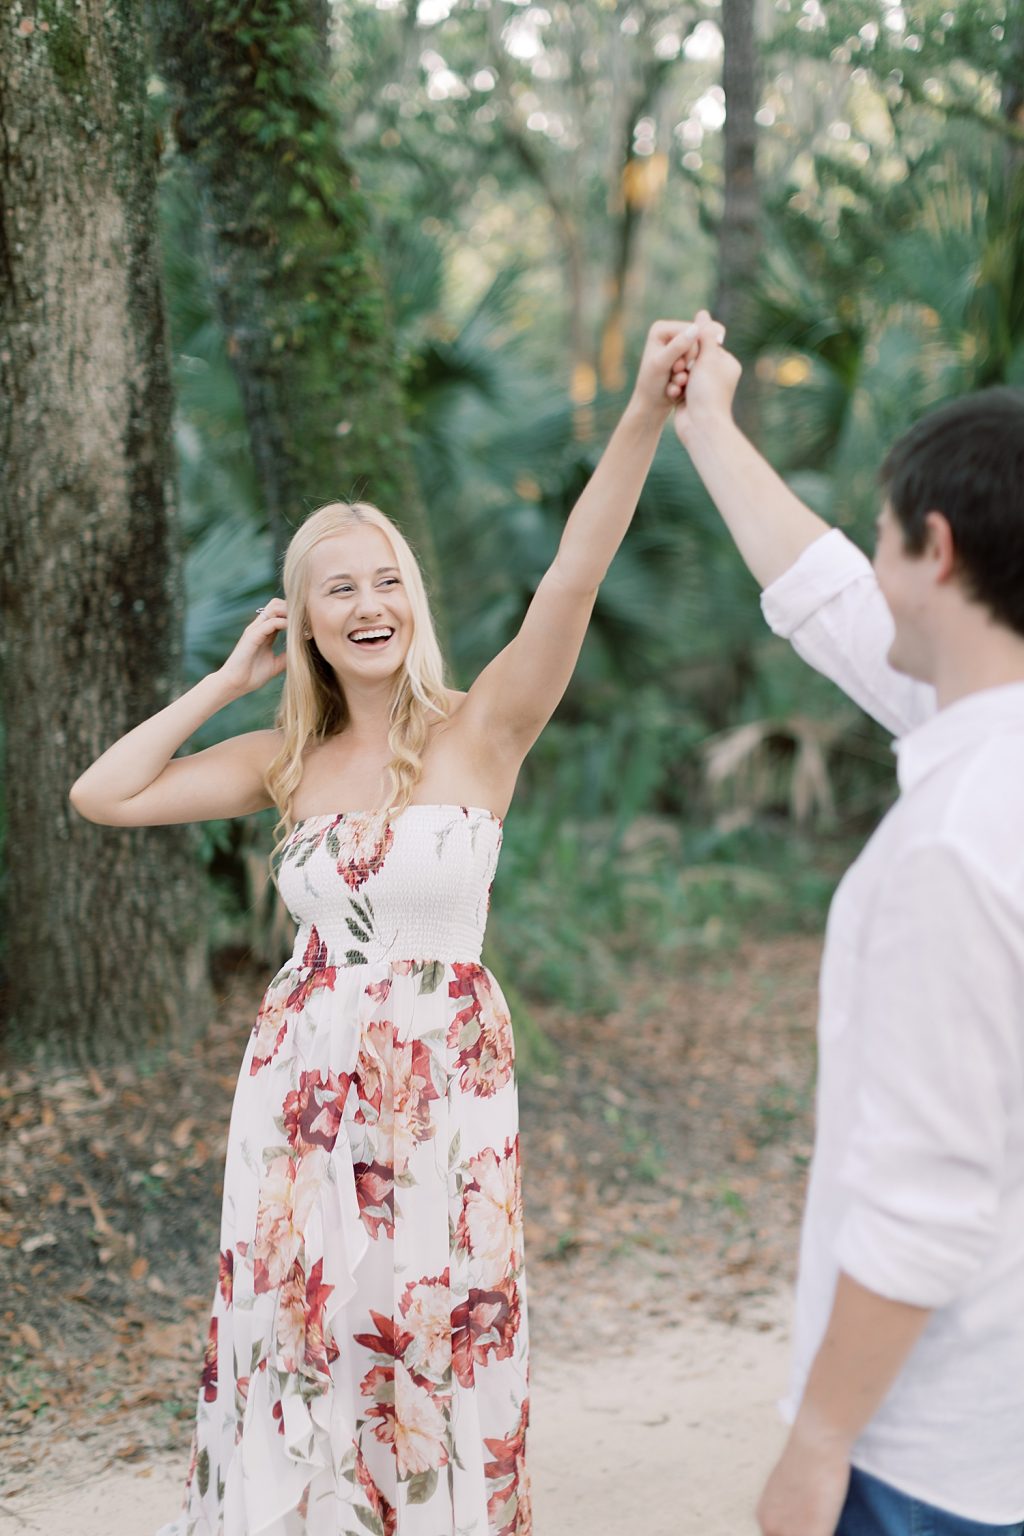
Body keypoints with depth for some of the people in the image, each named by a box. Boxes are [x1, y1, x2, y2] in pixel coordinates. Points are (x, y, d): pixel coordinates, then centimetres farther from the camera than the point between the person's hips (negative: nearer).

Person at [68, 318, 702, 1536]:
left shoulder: (482, 730, -8)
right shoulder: (286, 760, 4)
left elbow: (574, 575, -23)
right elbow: (101, 796, 2)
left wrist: (647, 408, -36)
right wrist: (228, 681, 1)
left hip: (443, 1086, -3)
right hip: (303, 1080, 3)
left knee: (433, 1347, 8)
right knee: (296, 1337, 11)